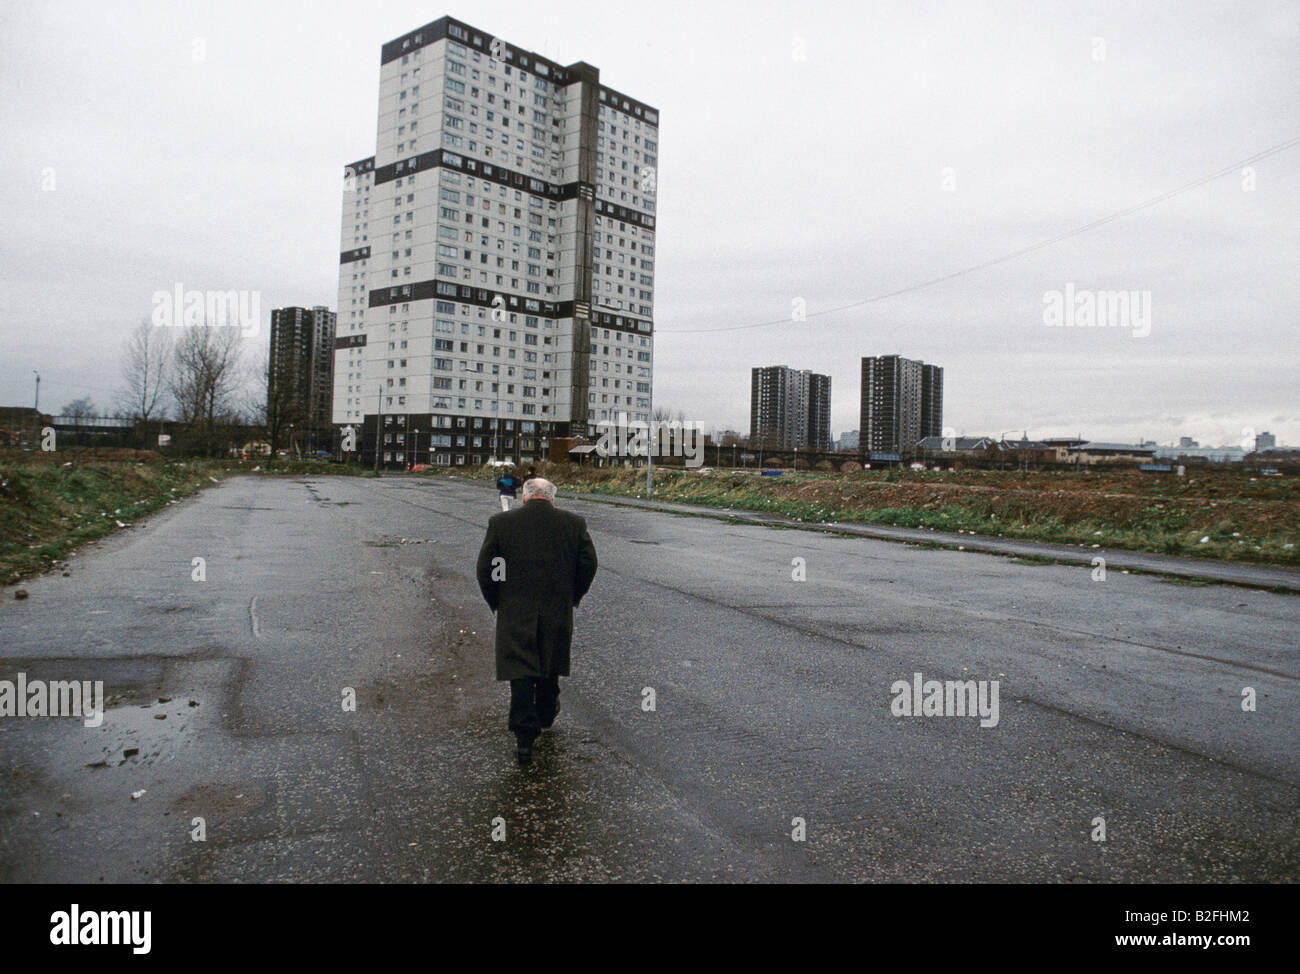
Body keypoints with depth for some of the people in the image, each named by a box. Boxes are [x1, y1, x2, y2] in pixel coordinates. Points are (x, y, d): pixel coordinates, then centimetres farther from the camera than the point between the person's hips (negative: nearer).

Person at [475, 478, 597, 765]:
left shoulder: (500, 523, -5)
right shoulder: (575, 524, -2)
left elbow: (484, 569, -3)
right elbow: (588, 565, 0)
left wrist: (496, 603, 9)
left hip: (515, 614, -2)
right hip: (558, 613, 2)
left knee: (521, 674, 4)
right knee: (550, 669, 22)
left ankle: (524, 737, 0)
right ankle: (546, 715, 41)